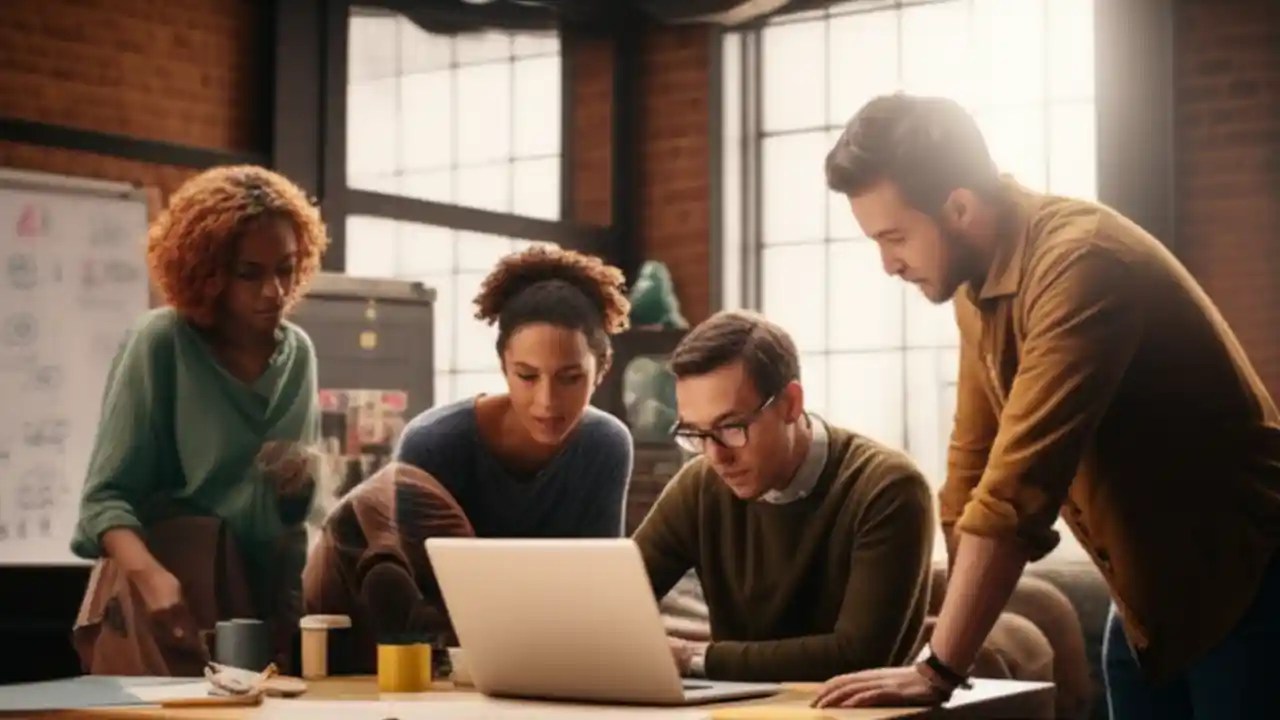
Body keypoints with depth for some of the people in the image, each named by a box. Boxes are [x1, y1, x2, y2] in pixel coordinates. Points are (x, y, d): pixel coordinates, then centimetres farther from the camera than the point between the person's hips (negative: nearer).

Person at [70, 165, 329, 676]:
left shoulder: (298, 352, 5)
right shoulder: (160, 342, -9)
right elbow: (106, 495, -12)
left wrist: (305, 484, -9)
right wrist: (152, 576, -29)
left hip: (264, 596, 4)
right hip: (169, 592, -4)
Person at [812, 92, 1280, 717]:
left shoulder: (1080, 262, -26)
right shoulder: (978, 285, 1)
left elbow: (1019, 488, -31)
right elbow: (974, 468, 7)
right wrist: (943, 648, 2)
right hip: (1149, 594, 8)